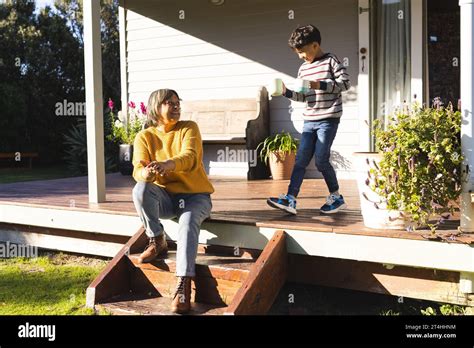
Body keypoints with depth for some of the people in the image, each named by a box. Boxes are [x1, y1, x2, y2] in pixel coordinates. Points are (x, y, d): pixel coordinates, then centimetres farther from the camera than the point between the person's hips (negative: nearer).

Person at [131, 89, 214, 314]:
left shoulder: (189, 128, -4)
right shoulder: (144, 137, 0)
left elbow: (189, 157, -23)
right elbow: (138, 170, -16)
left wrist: (169, 164, -46)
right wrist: (146, 172, -42)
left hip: (195, 195, -2)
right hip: (165, 198, 2)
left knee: (188, 221, -33)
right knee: (141, 190, -28)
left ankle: (183, 287, -39)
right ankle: (157, 242, -7)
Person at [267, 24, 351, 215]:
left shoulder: (331, 61, -3)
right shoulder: (303, 69, 15)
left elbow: (345, 82, -10)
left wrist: (320, 85, -17)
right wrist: (286, 92, 1)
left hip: (328, 118, -6)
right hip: (309, 120, 6)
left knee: (321, 160, -7)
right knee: (301, 159, 0)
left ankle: (336, 197, 11)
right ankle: (290, 199, -3)